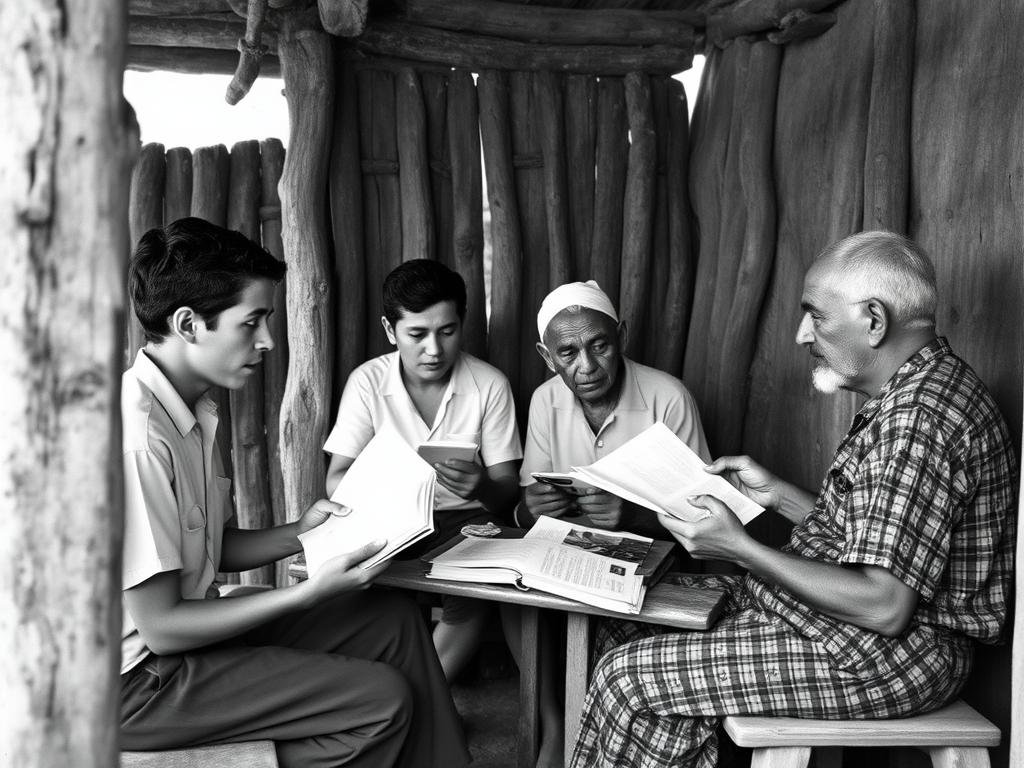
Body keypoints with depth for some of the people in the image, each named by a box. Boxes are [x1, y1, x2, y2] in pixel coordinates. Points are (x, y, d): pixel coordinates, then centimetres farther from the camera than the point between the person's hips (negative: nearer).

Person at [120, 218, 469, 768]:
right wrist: (310, 593, -21)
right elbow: (160, 628, -24)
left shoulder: (192, 412, 6)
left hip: (193, 628, 9)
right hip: (143, 677, -9)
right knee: (384, 699, -16)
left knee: (394, 620, 6)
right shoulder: (137, 432, -26)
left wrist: (299, 533, -3)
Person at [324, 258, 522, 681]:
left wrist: (481, 487, -30)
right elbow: (336, 482, -7)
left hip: (467, 519, -1)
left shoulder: (490, 385, -5)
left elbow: (507, 489, -4)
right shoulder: (367, 382, -4)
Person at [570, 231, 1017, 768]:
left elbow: (884, 608, -28)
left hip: (890, 657, -10)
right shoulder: (915, 389, 10)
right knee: (628, 624, 6)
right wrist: (777, 495, 7)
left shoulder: (919, 418, -24)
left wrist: (740, 548, -21)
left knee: (627, 676, -14)